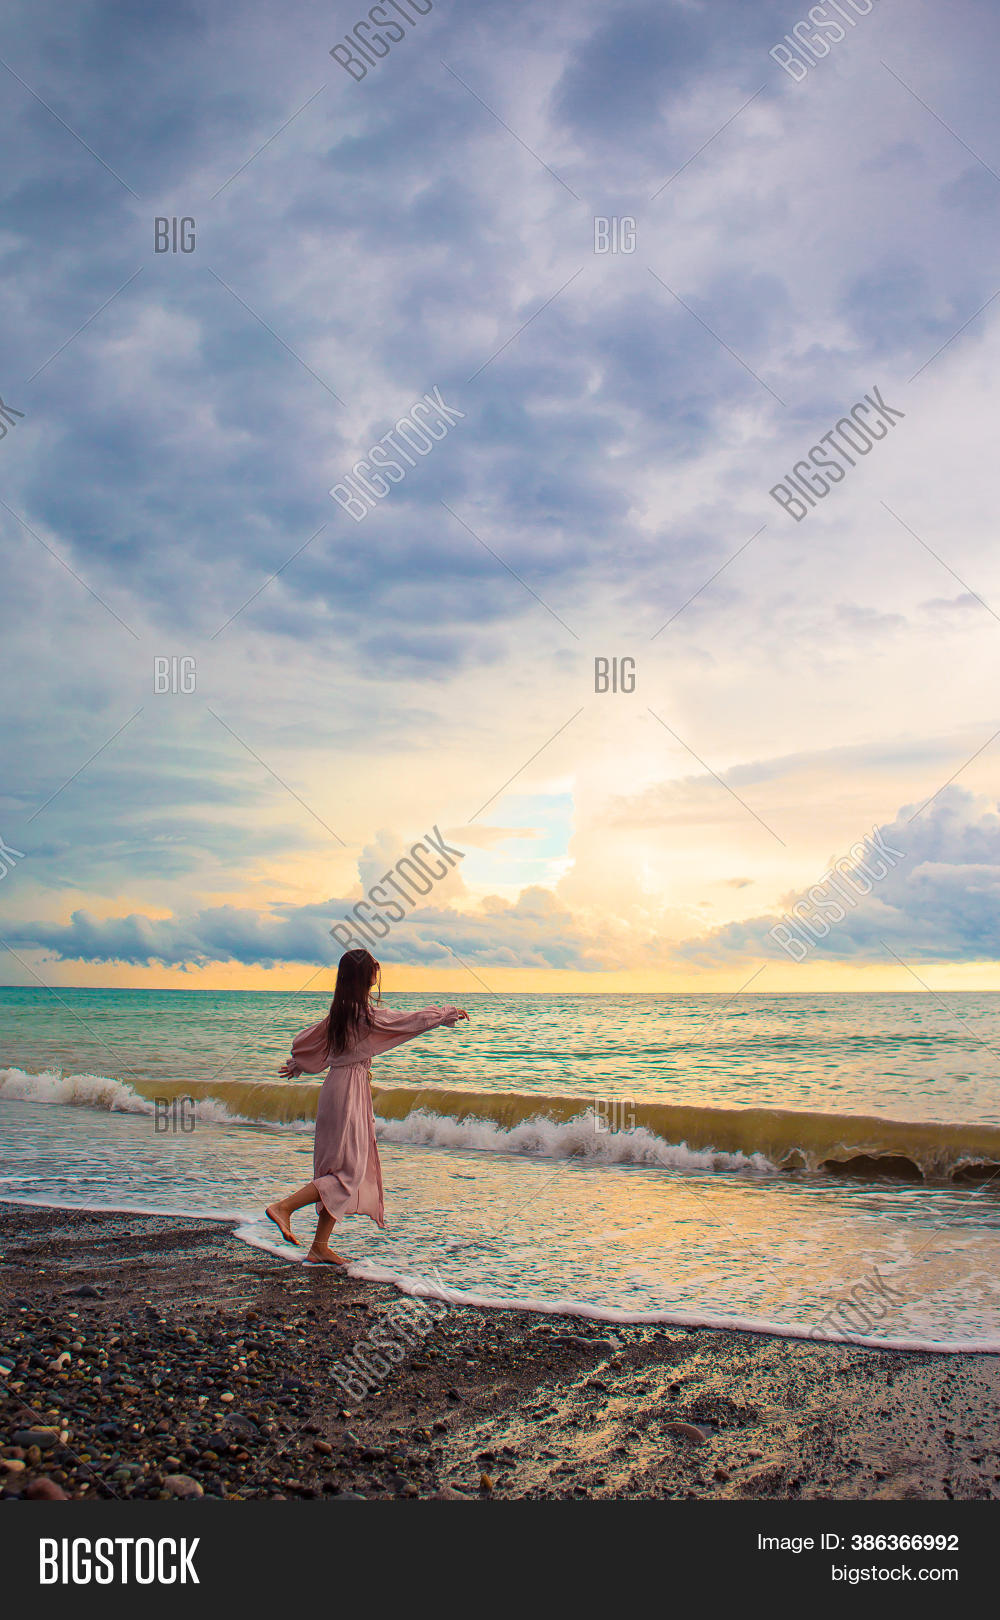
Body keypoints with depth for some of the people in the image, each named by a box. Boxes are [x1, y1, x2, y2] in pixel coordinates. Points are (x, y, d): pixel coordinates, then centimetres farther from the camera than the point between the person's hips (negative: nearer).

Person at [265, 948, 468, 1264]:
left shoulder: (339, 1012, 10)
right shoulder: (368, 1013, -14)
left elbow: (306, 1040, 22)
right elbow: (413, 1021, -7)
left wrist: (297, 1066, 41)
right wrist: (449, 1013, 7)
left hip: (336, 1087, 9)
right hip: (351, 1088, -9)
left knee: (338, 1169, 11)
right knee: (350, 1171, -5)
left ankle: (320, 1247, 12)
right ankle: (283, 1207, -9)